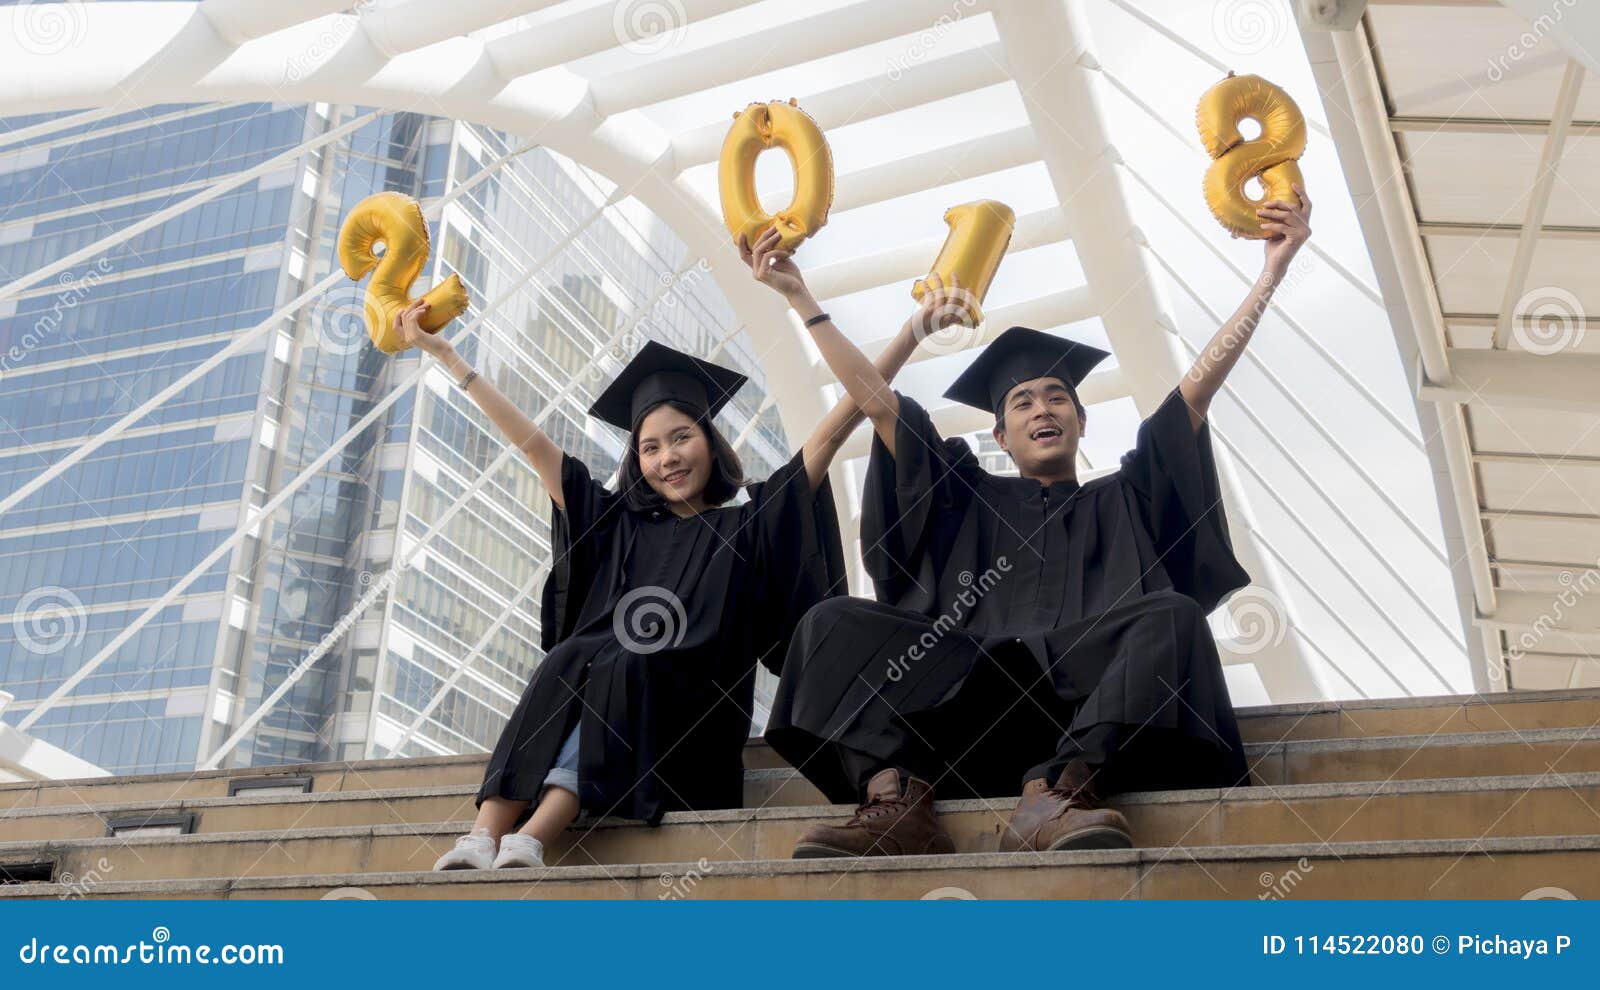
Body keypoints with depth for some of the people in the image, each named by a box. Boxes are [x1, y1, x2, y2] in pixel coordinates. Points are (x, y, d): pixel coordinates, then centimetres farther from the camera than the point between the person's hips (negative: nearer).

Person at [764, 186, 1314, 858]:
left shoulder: (1124, 499, 30)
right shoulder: (967, 500, 32)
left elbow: (1199, 385, 22)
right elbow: (875, 401, 27)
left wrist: (1273, 269, 17)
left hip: (1094, 693, -1)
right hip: (962, 690, 1)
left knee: (1173, 615, -31)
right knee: (837, 621, -20)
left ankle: (1057, 795, -49)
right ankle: (893, 801, -43)